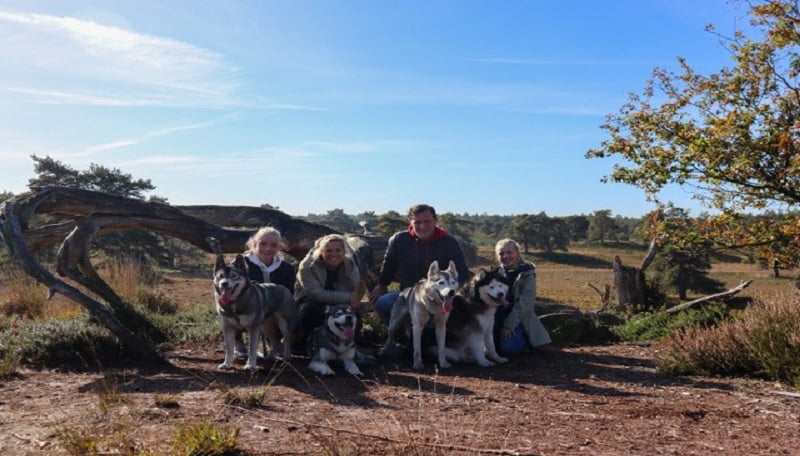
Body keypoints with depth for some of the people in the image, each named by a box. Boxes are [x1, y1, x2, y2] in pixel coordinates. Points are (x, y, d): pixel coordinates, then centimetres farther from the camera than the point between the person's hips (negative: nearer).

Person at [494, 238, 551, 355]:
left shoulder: (527, 274, -5)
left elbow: (524, 302, -14)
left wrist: (509, 325, -20)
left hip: (519, 320, -4)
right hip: (498, 319, 4)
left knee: (508, 347, -26)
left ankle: (524, 337, 6)